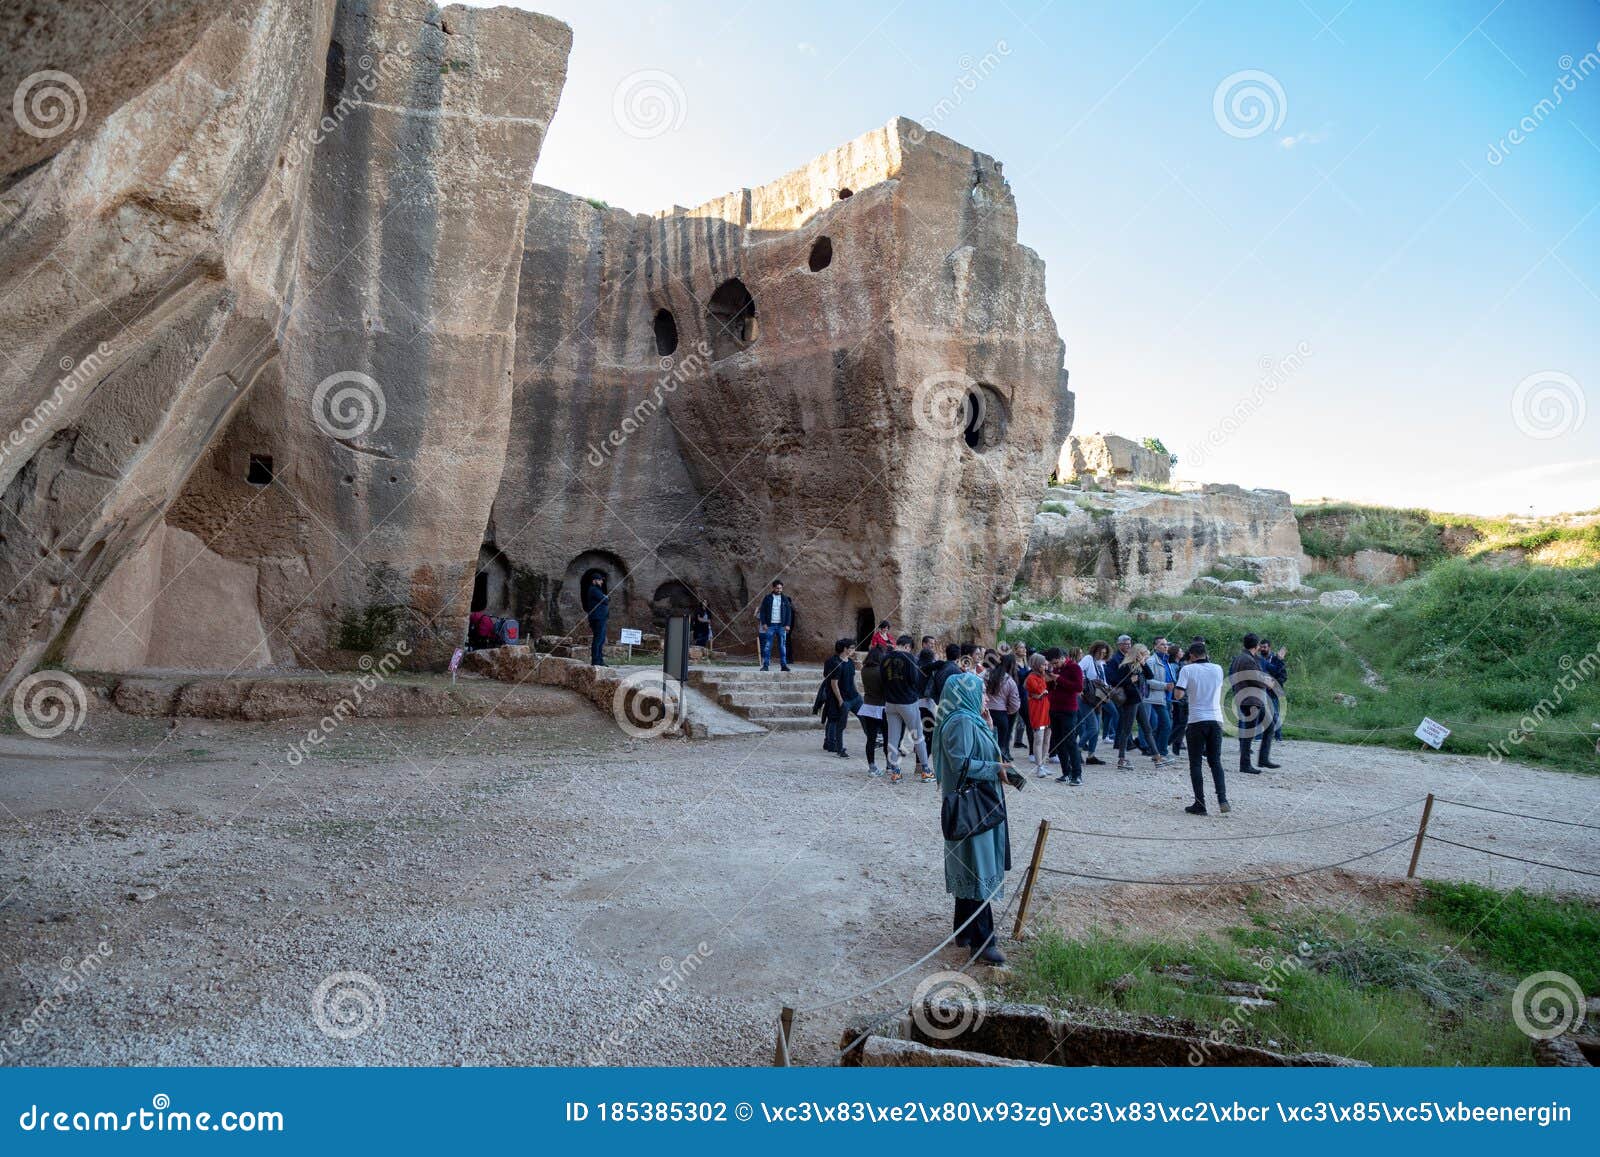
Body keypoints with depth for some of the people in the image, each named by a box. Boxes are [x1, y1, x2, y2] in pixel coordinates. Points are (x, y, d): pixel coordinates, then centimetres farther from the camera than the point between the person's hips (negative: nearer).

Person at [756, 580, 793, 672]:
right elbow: (762, 611, 2)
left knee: (782, 646, 1)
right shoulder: (767, 598, 3)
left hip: (781, 626, 1)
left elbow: (788, 612, 7)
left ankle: (783, 665, 4)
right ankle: (766, 665, -2)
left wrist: (788, 624, -2)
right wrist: (764, 623, -8)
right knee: (767, 646, -4)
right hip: (770, 625, -1)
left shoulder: (785, 598, 8)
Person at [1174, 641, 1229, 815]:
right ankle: (1222, 799, -2)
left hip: (1197, 721, -3)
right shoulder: (1218, 669, 6)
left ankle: (1200, 804, 2)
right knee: (1215, 762, 13)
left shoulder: (1188, 670, -6)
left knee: (1195, 763, 5)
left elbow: (1178, 694, -15)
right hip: (1216, 720, 3)